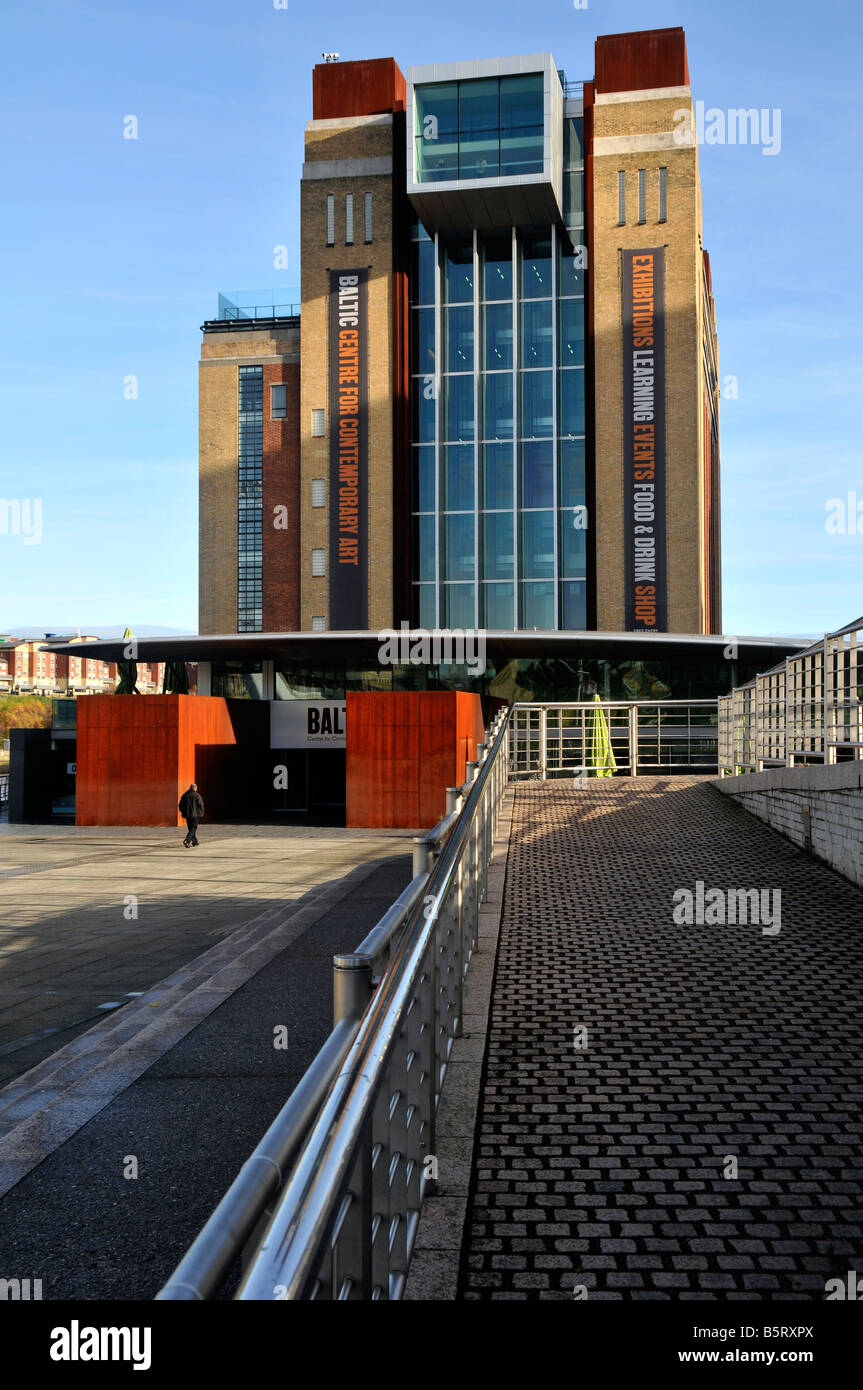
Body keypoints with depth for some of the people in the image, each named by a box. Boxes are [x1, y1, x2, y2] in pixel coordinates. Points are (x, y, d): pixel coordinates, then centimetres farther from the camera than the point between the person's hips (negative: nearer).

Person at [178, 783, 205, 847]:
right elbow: (200, 805, -9)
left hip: (187, 815, 5)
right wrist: (201, 814, 3)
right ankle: (187, 840, -22)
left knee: (191, 828, 14)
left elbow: (181, 805, 11)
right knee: (193, 828, -3)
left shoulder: (185, 795, 7)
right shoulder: (197, 795, -8)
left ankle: (195, 843, 19)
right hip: (195, 815, -5)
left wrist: (183, 812, 23)